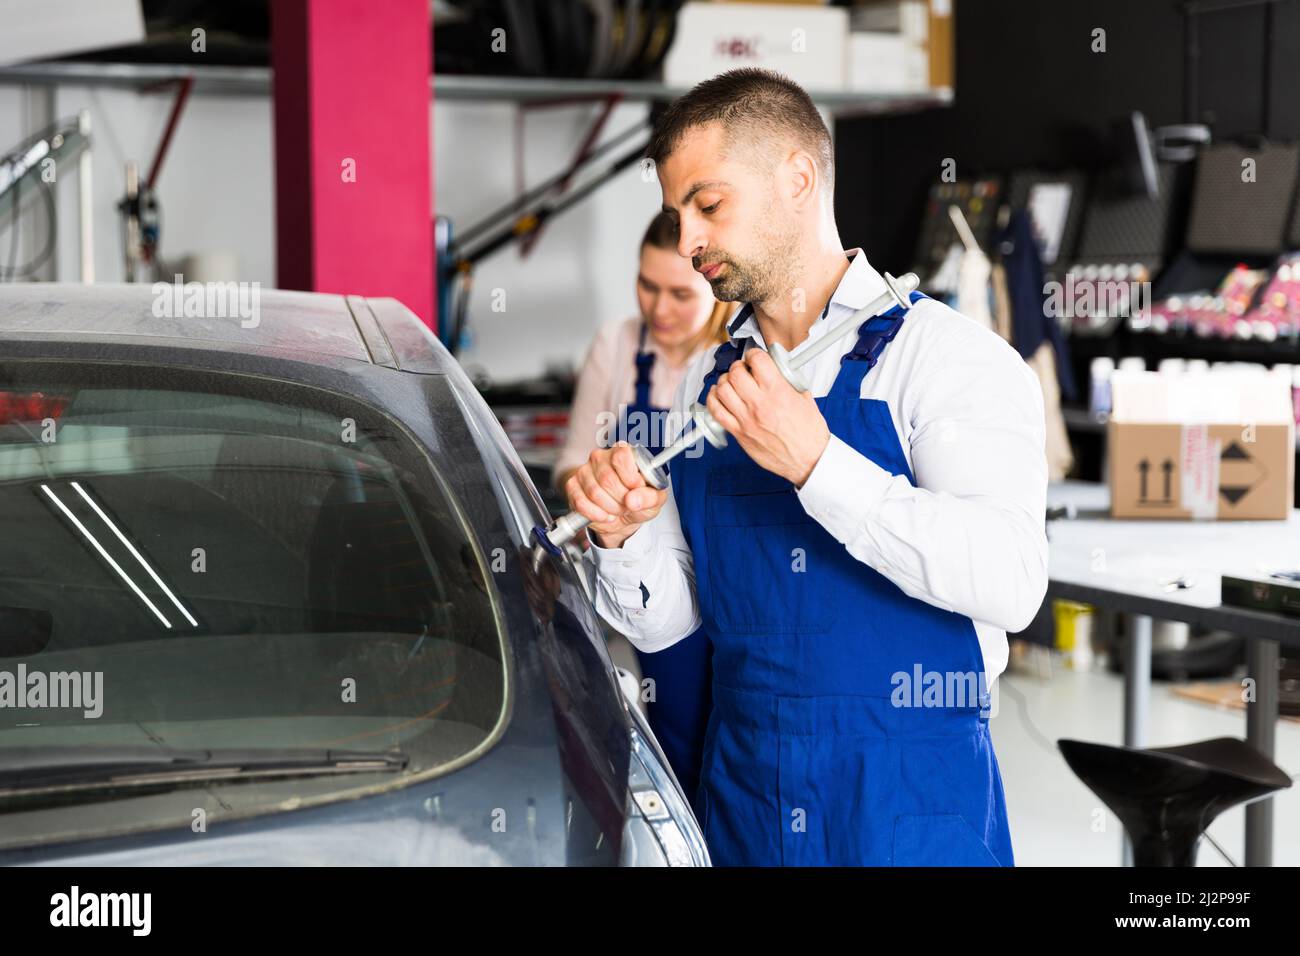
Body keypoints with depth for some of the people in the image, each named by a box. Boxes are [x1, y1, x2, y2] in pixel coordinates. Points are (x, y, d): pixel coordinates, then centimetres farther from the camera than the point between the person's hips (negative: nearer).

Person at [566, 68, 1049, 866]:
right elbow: (661, 621, 10)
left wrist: (815, 464, -26)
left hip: (915, 800, -5)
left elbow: (1010, 582, -22)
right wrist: (624, 536, -11)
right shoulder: (705, 387, 9)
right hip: (743, 792, 5)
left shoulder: (951, 357, -8)